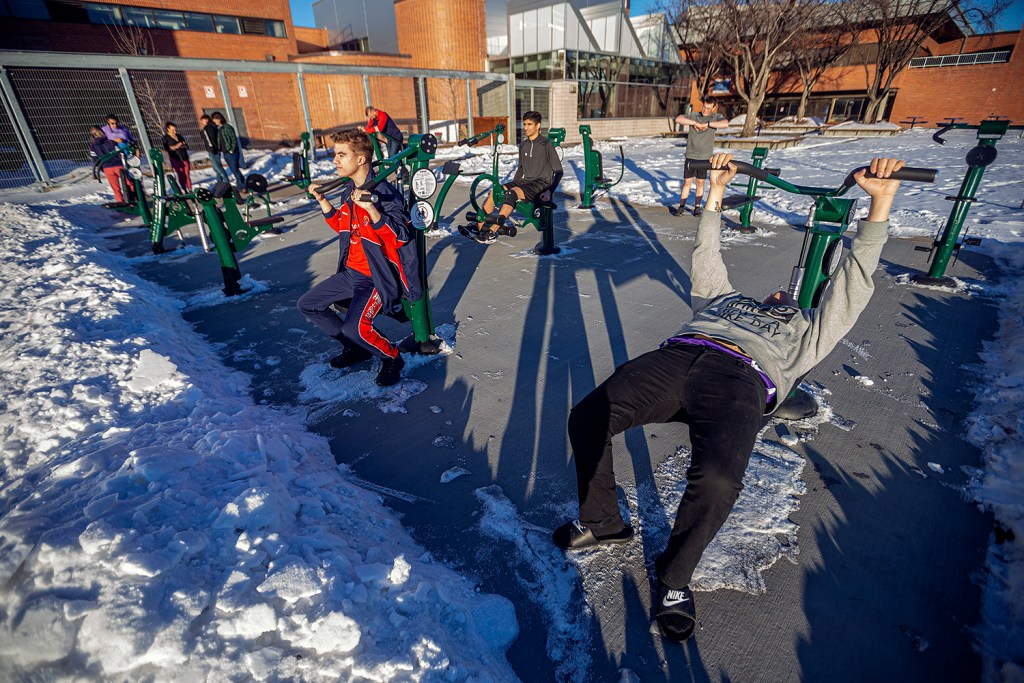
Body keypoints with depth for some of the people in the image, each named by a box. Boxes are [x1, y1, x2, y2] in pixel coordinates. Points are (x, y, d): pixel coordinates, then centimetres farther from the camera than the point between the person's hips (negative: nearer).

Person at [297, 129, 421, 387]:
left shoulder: (383, 192, -18)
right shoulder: (349, 190, 7)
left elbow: (400, 237, -27)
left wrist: (370, 208, -37)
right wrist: (322, 200, 11)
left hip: (377, 275, -9)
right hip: (351, 271, 9)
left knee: (355, 327, -28)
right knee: (308, 305, 13)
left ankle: (392, 358, 3)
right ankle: (356, 347, 24)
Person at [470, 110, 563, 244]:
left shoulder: (546, 145, -5)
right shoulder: (523, 145, 15)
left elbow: (558, 171, -7)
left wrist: (549, 191, -19)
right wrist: (511, 184, 16)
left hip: (541, 183, -6)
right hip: (525, 181, 7)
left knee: (512, 193, -34)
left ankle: (493, 231, -36)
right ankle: (479, 226, -21)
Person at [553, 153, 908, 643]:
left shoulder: (807, 331, 37)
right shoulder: (724, 298, 43)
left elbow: (854, 284, 32)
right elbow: (707, 256, 45)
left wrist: (880, 203, 28)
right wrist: (717, 192, 45)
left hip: (742, 377, -2)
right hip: (678, 355, 3)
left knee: (716, 481, -33)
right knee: (585, 419, -19)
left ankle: (674, 574, -2)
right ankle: (601, 522, 8)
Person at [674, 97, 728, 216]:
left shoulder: (716, 117, 4)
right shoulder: (693, 116, 6)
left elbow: (725, 124, -15)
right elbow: (678, 119, -9)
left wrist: (707, 124, -16)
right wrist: (694, 123, -15)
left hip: (705, 157, 0)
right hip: (691, 155, 0)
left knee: (700, 182, 6)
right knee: (687, 182, 0)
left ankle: (697, 207, 13)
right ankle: (681, 206, 7)